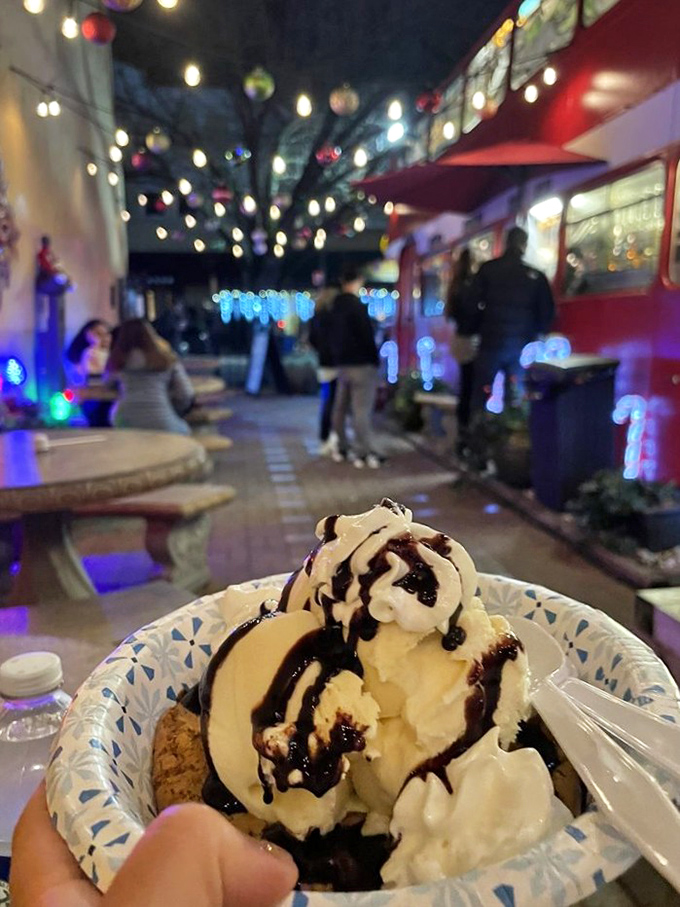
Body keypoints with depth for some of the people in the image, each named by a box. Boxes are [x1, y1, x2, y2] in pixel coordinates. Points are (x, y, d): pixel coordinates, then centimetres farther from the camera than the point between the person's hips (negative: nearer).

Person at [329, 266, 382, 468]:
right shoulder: (357, 306, -13)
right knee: (362, 410, -8)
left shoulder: (335, 307, 11)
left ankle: (341, 448, 21)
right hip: (362, 364, -8)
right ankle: (364, 453, -9)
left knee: (340, 408, 13)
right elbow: (367, 335, -15)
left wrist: (337, 357, 18)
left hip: (342, 364, 8)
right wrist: (375, 359, -6)